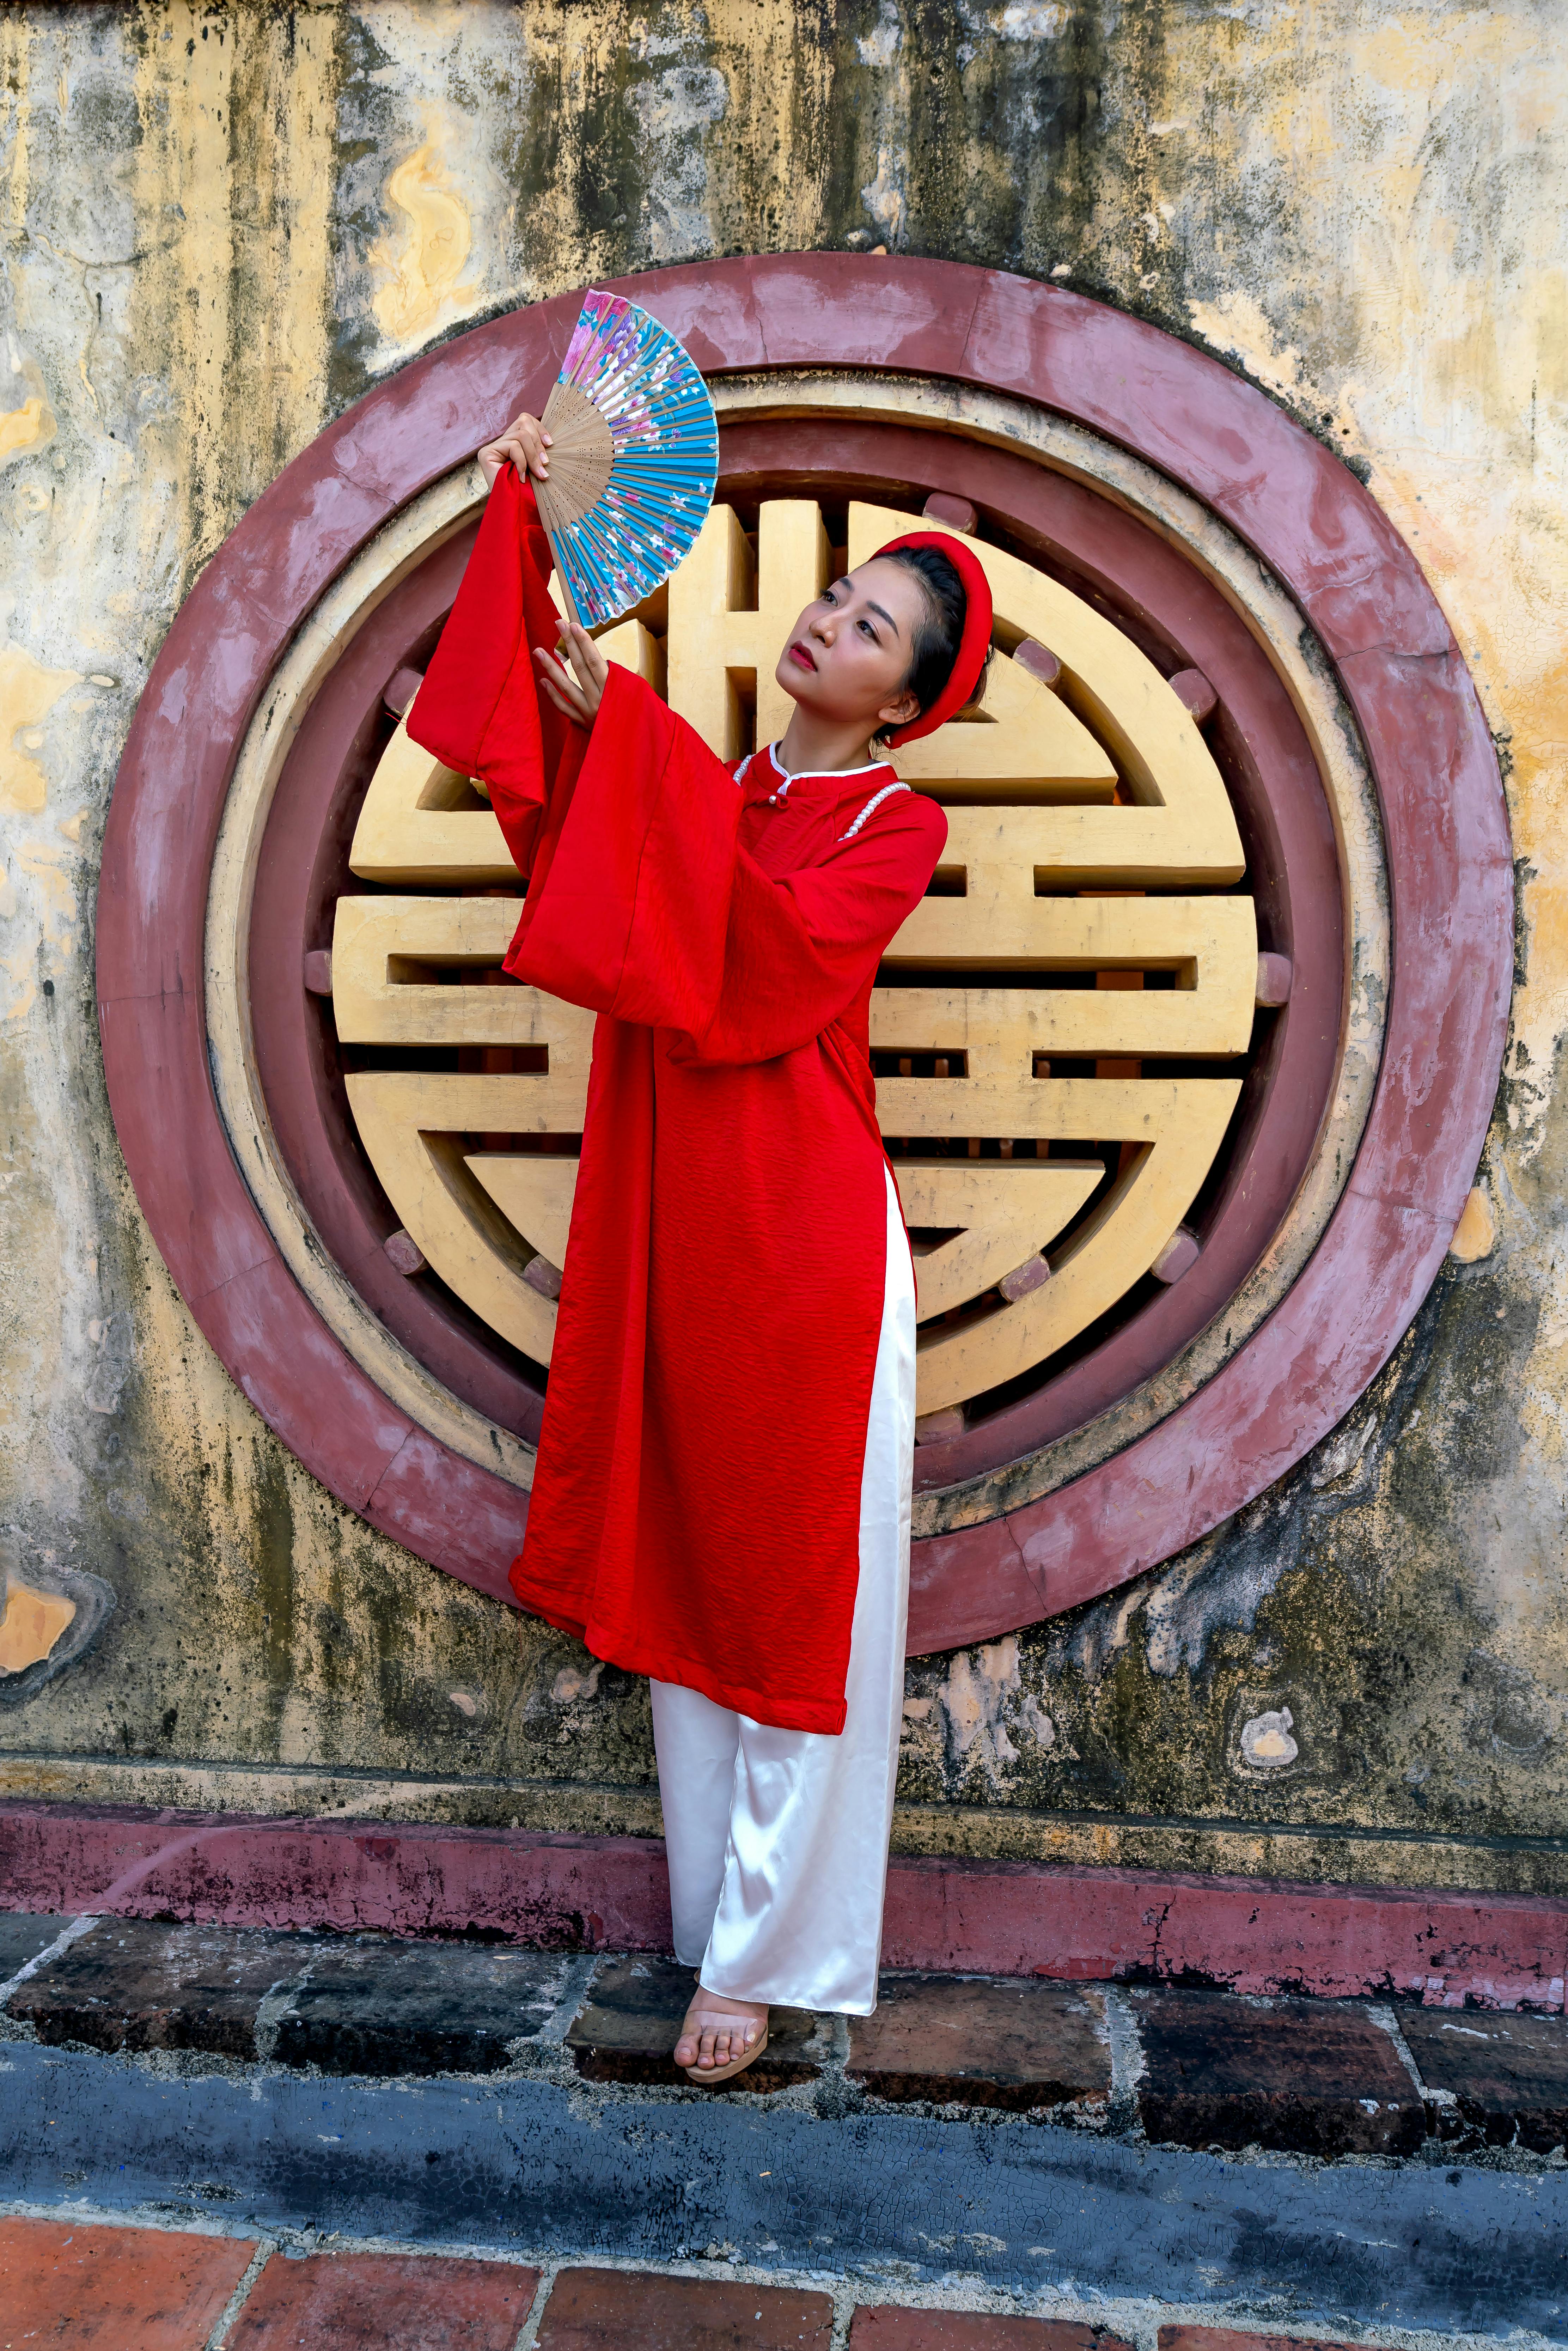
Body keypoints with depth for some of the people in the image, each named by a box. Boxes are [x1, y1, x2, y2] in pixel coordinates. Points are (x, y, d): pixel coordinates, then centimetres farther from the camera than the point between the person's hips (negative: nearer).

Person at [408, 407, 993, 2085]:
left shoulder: (894, 827, 0)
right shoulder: (699, 792, 15)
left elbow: (768, 961, -19)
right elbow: (539, 783, -2)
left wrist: (632, 738, -21)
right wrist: (529, 530, -7)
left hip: (801, 1242, -5)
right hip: (663, 1226, 6)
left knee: (790, 1594, 2)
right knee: (681, 1572, 10)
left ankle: (762, 1955, 15)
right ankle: (712, 1914, 24)